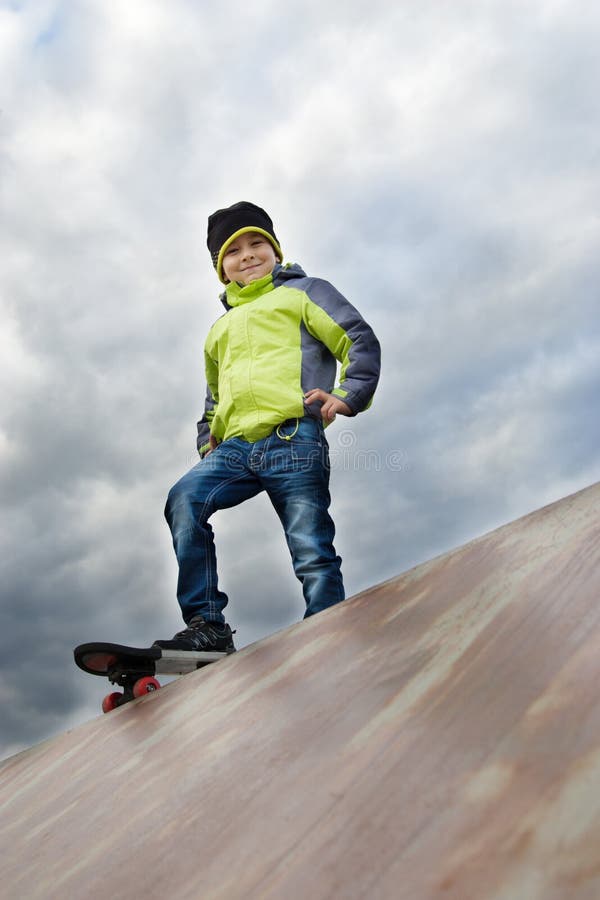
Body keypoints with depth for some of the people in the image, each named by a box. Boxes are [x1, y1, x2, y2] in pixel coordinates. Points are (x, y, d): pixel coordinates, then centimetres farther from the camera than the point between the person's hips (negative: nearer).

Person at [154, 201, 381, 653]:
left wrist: (348, 395, -11)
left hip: (293, 439, -5)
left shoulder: (303, 292, 18)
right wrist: (207, 441, 23)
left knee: (313, 553, -10)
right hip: (235, 448, 5)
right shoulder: (221, 329, 35)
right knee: (184, 500, -21)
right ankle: (208, 627, -21)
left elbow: (361, 341, 6)